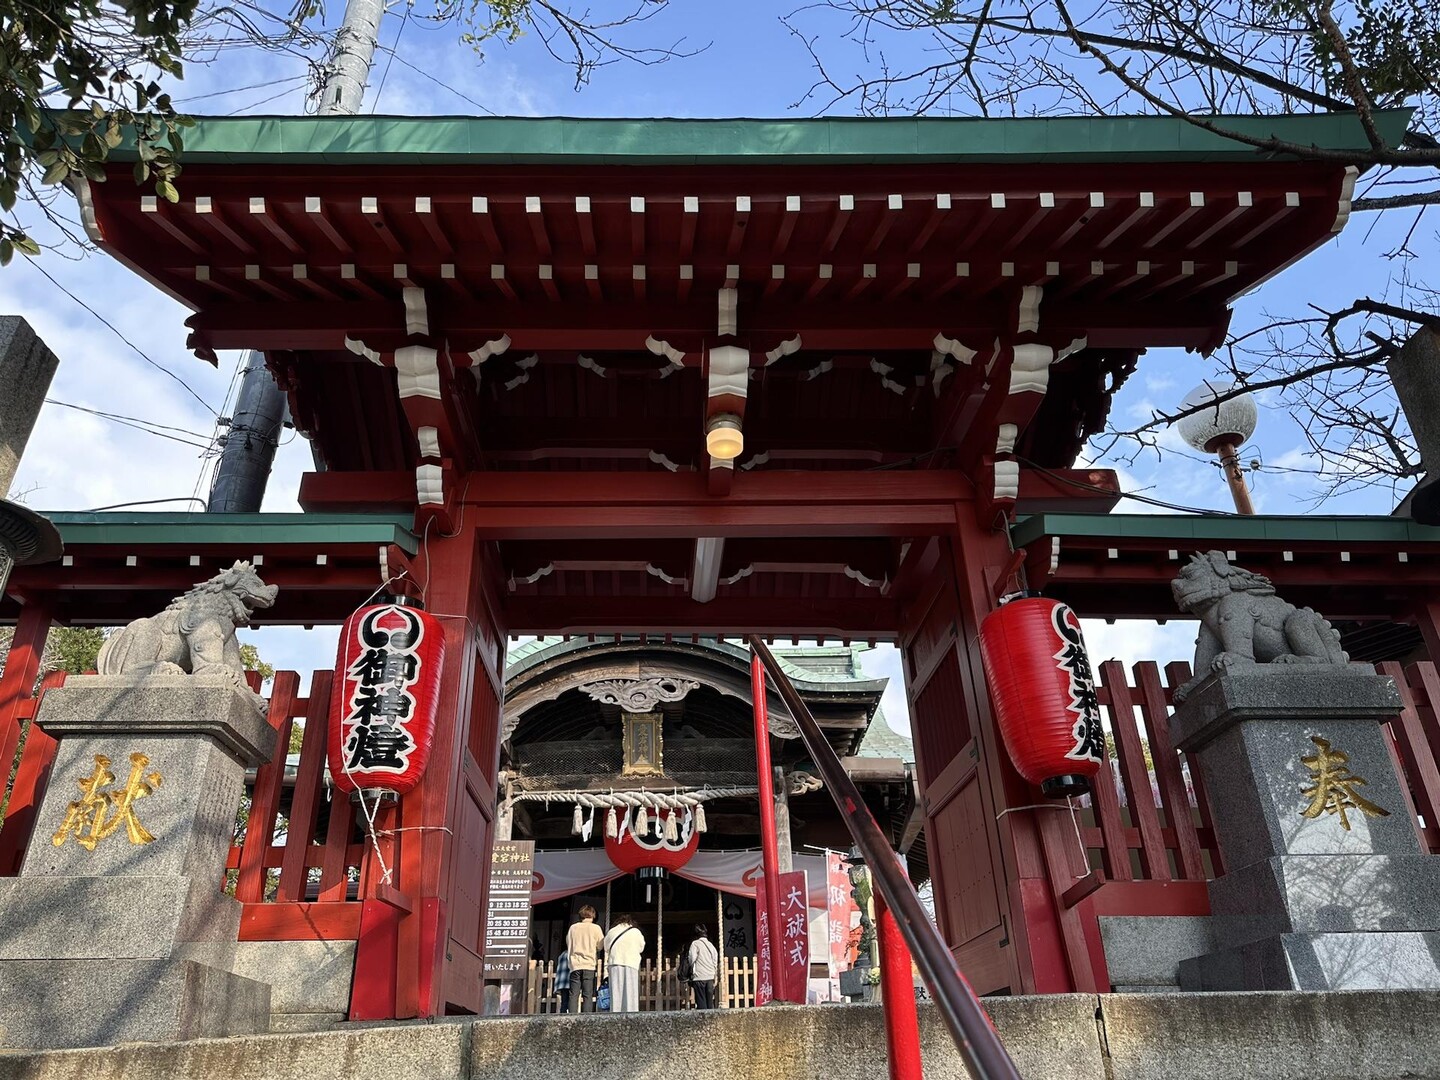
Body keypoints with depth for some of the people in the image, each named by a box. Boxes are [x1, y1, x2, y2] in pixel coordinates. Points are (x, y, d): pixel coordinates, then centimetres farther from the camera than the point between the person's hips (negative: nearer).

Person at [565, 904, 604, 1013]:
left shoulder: (573, 927, 6)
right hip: (589, 964, -2)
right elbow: (601, 946, 5)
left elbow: (568, 943, 17)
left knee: (574, 995, 3)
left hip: (575, 964, 2)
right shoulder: (595, 928, 0)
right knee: (588, 995, 0)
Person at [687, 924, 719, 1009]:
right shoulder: (711, 945, 13)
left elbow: (692, 958, -15)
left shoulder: (695, 943, -5)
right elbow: (716, 963, 15)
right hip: (710, 977, 5)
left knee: (701, 1002, -1)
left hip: (699, 977, -5)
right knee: (710, 1002, 10)